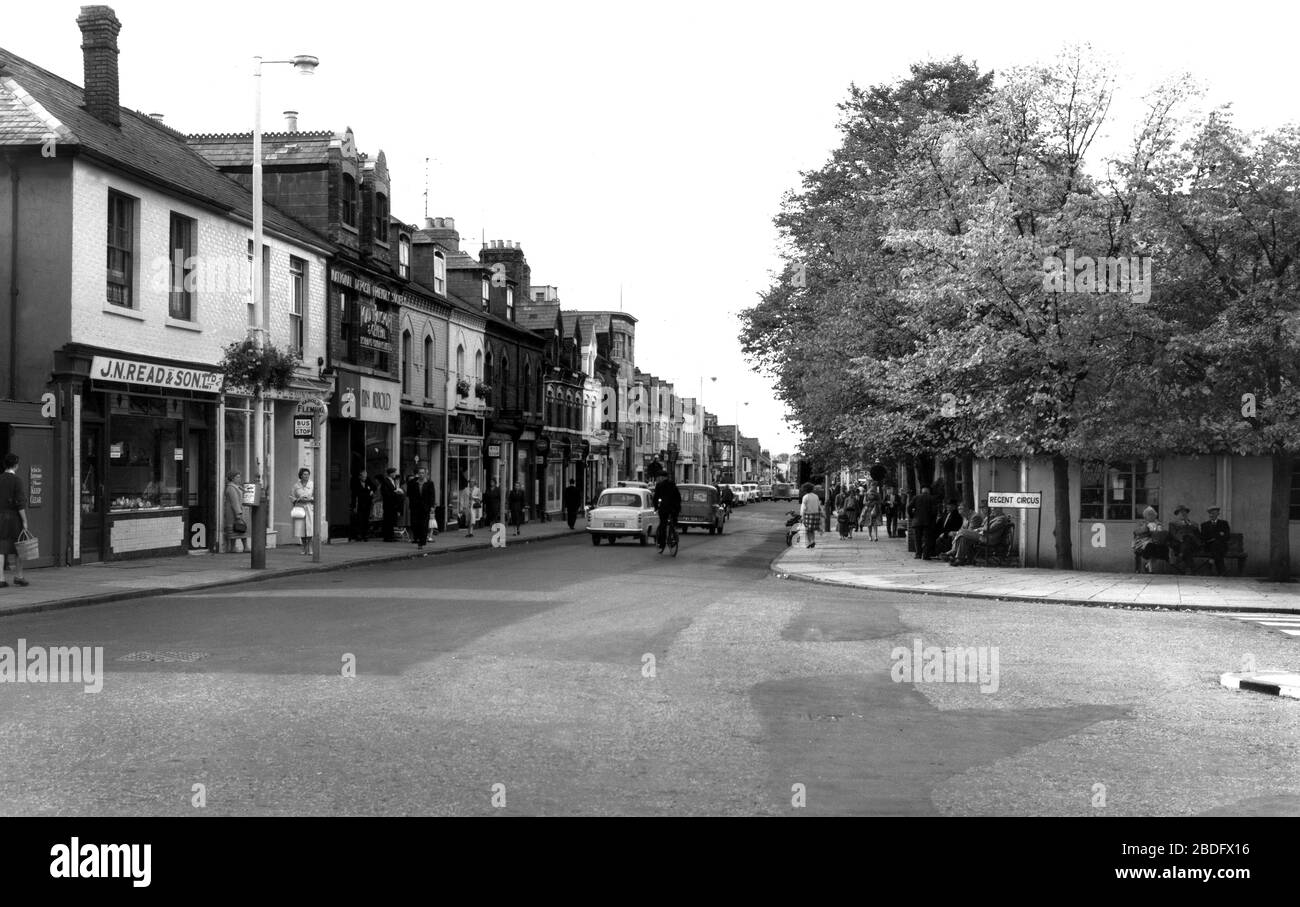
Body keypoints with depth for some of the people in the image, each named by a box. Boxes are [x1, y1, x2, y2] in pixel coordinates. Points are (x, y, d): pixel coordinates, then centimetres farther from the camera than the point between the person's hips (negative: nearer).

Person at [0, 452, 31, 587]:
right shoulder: (17, 479, -11)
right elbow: (20, 503, -16)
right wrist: (25, 521, -12)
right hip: (15, 518, -4)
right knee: (18, 549, 10)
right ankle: (18, 576, 17)